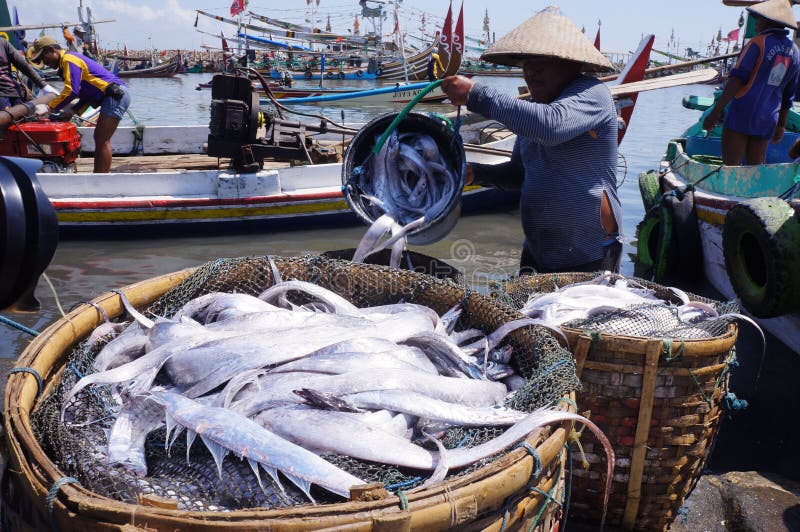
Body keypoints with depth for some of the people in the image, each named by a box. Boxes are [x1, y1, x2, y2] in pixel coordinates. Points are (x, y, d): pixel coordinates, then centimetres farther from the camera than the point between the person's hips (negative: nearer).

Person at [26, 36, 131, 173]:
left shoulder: (69, 59, -8)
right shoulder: (68, 61, 24)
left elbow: (71, 91, -19)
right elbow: (87, 93, 24)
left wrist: (49, 108, -14)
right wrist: (73, 111, 12)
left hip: (116, 95, -11)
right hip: (116, 95, 11)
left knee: (102, 140, -11)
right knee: (99, 138, 12)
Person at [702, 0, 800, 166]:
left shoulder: (758, 43, -6)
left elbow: (737, 79, -15)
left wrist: (716, 110, -18)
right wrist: (781, 125, 26)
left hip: (741, 114, -6)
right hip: (767, 121, 6)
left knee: (730, 166, -6)